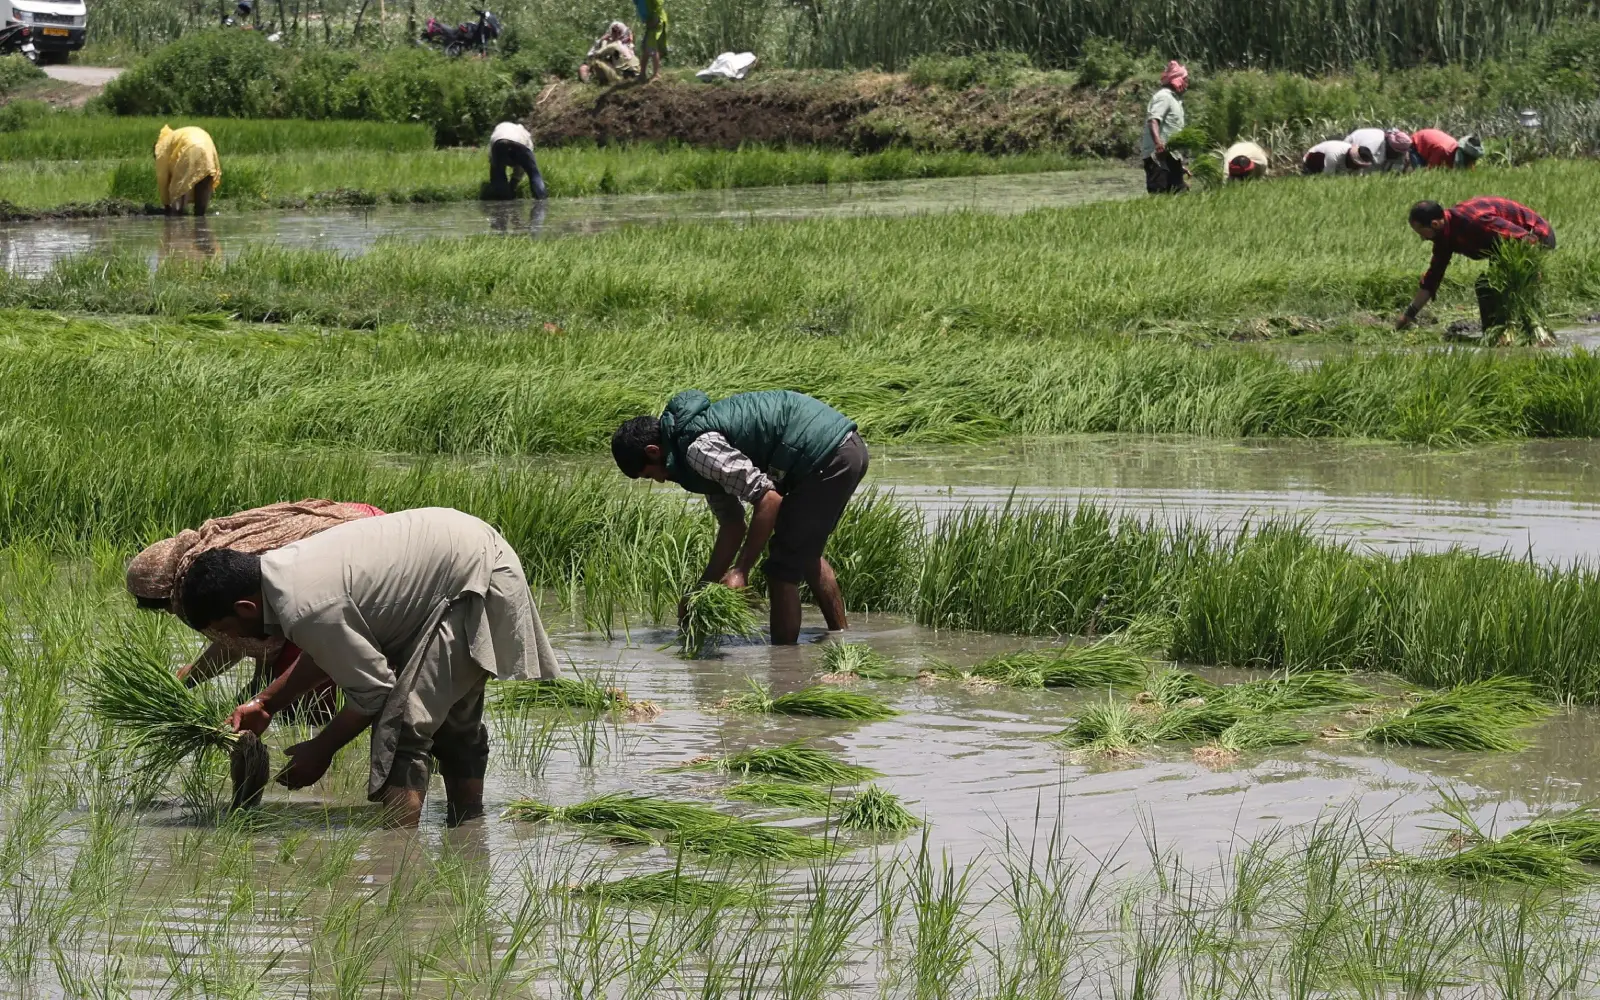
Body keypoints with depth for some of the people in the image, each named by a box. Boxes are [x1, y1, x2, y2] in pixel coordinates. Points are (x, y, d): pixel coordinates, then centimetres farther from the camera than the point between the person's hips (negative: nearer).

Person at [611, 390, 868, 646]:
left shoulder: (700, 448, -16)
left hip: (828, 457, -11)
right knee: (805, 554, 28)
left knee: (783, 568, -3)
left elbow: (769, 500, -21)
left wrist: (740, 571, -16)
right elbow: (732, 526, 19)